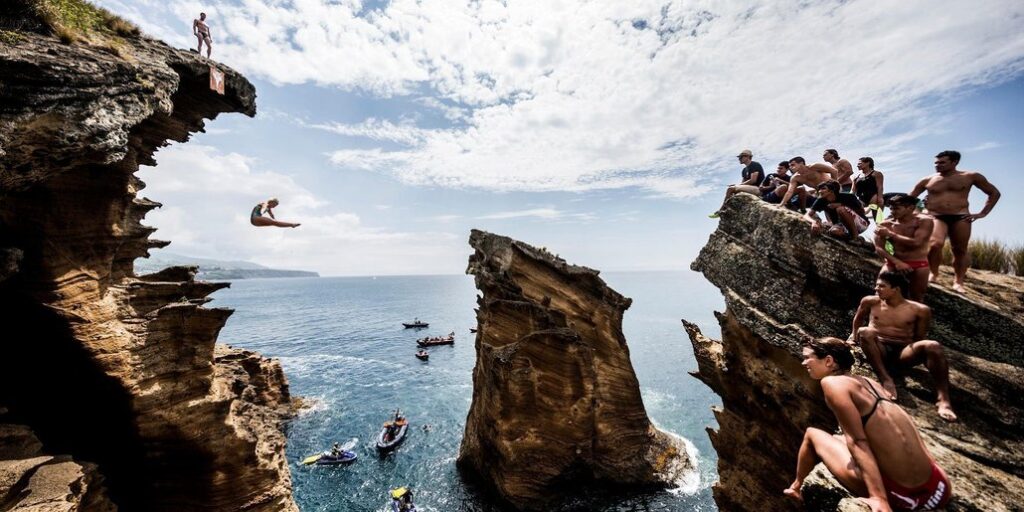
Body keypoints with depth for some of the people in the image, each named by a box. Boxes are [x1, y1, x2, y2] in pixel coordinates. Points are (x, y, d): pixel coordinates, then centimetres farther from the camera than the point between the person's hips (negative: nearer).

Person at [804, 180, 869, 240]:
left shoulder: (847, 197, -18)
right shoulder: (821, 201, -12)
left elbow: (862, 211, -6)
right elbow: (807, 215, -20)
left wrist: (841, 206, -22)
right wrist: (814, 221, -44)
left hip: (861, 223, 0)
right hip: (843, 226, 1)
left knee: (840, 209, -29)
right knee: (833, 231, -36)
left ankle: (855, 234, -18)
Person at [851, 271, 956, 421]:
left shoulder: (919, 310, 5)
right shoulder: (870, 302, 7)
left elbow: (920, 337, 12)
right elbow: (858, 318, 24)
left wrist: (917, 350, -1)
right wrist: (854, 335, 26)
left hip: (904, 352, 1)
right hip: (879, 350, 0)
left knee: (933, 345, -30)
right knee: (864, 332, -33)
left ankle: (943, 399, -33)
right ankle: (886, 379, -37)